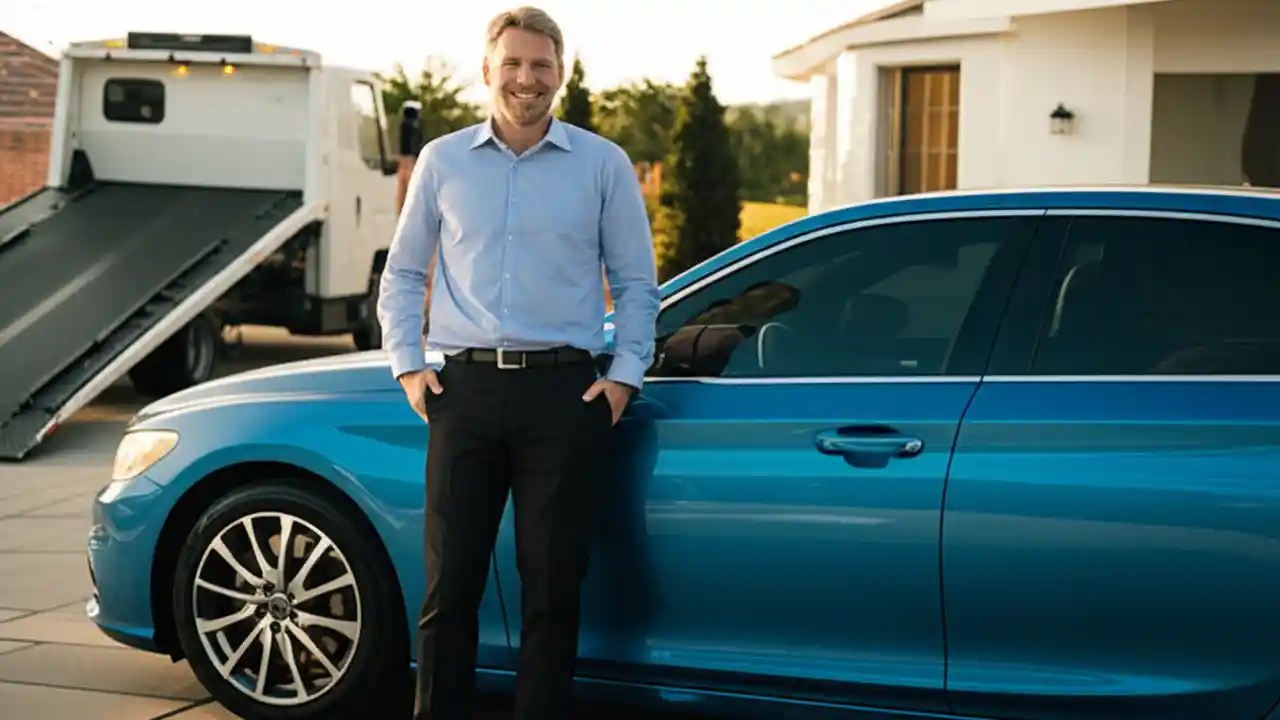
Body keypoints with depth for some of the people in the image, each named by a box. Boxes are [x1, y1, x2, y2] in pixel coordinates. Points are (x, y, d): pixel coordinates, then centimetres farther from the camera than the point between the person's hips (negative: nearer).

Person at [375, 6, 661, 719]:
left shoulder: (603, 164, 6)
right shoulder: (443, 161, 10)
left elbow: (636, 283, 8)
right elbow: (403, 273, 16)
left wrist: (624, 375, -2)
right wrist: (408, 364, 4)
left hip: (565, 391, -1)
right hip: (465, 387, 1)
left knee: (553, 586, 3)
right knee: (449, 582, 4)